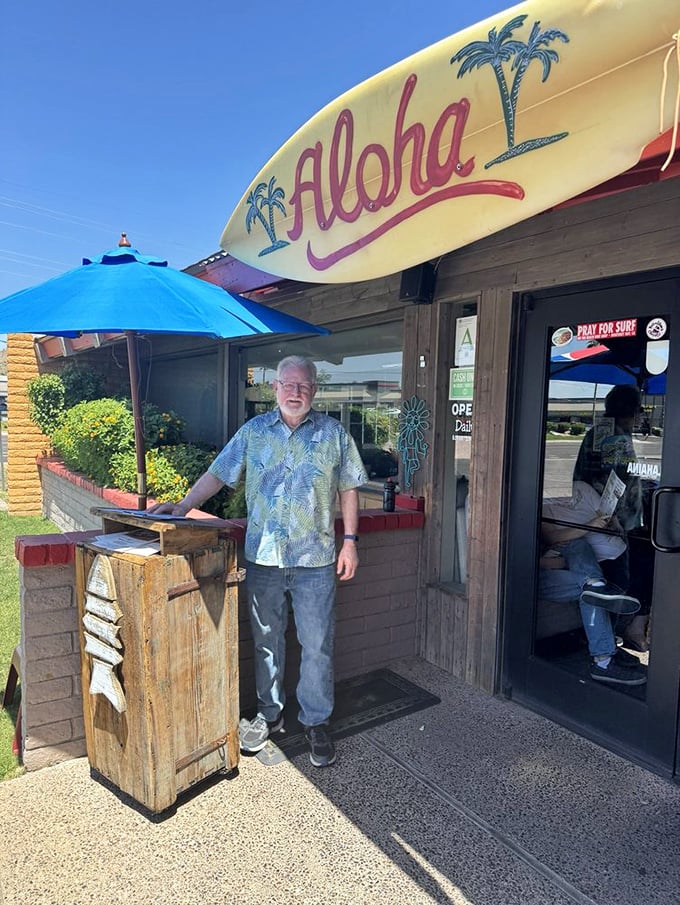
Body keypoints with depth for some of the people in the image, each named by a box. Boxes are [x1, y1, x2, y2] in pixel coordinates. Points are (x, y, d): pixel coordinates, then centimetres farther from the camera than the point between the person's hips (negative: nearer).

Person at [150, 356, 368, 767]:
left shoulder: (334, 433, 1)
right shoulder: (253, 432, 4)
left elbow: (348, 489, 3)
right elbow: (218, 474, 4)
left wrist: (350, 540, -1)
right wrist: (183, 507, -7)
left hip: (315, 560, -1)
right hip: (262, 557, 2)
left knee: (318, 646, 6)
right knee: (266, 641, 15)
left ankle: (317, 721, 25)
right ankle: (270, 714, 34)